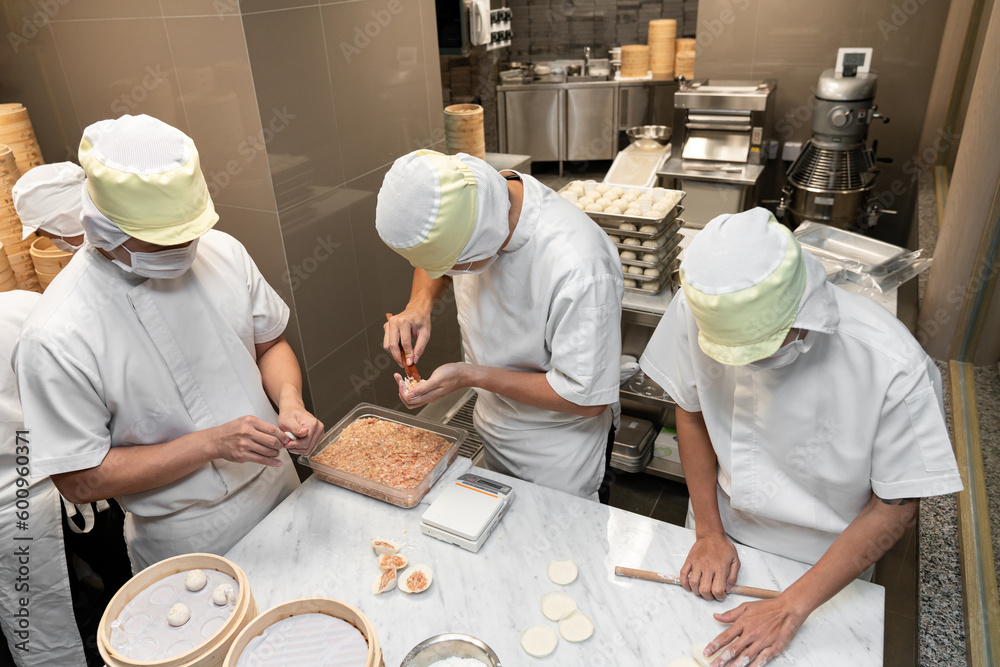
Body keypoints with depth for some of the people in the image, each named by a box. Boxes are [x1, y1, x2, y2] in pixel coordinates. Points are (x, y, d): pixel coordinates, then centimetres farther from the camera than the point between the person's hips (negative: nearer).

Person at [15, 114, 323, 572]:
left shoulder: (222, 252, -11)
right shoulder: (56, 339, -24)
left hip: (281, 491, 5)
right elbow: (80, 481, -18)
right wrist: (212, 442, -26)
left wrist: (290, 402, -16)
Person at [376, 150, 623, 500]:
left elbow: (587, 399, -29)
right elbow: (433, 263, 6)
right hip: (492, 425, 6)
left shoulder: (579, 268, -39)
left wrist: (472, 376, -29)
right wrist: (419, 304, -16)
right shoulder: (465, 213, -19)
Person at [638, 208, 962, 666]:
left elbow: (895, 507, -19)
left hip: (826, 562, -1)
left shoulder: (892, 366, -32)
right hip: (723, 542, 2)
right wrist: (709, 532, -9)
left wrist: (791, 608, -20)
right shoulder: (697, 309, -26)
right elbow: (691, 412, -8)